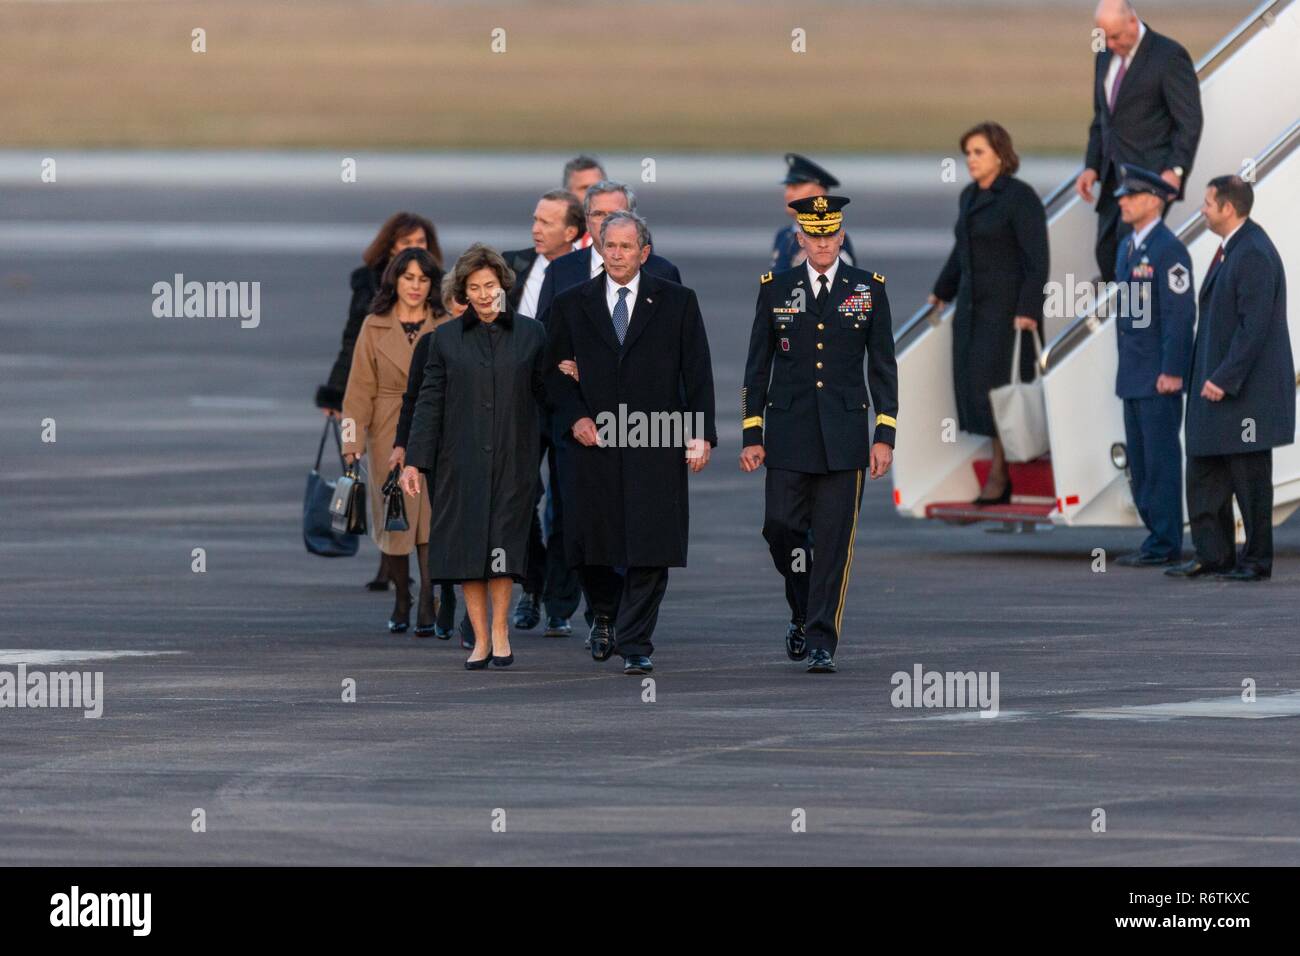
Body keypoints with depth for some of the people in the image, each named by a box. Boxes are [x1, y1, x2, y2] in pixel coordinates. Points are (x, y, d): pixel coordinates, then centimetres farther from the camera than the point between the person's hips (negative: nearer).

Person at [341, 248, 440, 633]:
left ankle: (429, 608, -15)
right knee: (395, 521, 4)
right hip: (389, 437, 1)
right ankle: (401, 606, 18)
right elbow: (360, 388, 4)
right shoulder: (374, 327, 5)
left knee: (431, 519, -12)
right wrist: (353, 441, -3)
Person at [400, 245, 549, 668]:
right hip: (462, 462, 1)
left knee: (504, 542, -6)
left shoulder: (530, 334, 7)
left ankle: (499, 629, 7)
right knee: (468, 546, -1)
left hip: (512, 459, -1)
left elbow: (544, 391, 12)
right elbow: (429, 401, 5)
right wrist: (414, 461, 0)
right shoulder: (446, 339, 7)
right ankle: (481, 638, 4)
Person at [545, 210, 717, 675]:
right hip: (593, 441, 1)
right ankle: (605, 616, 31)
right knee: (594, 541, 4)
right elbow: (555, 371, 10)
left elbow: (697, 372, 5)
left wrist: (701, 433, -3)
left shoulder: (677, 302, 6)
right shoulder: (571, 305, 9)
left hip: (655, 445, -1)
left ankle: (635, 644, -1)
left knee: (649, 549, -6)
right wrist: (574, 417, -6)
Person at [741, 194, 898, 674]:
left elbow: (883, 366, 6)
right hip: (788, 433, 1)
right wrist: (751, 436, 2)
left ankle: (822, 642, -1)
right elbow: (757, 366, 8)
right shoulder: (776, 289, 6)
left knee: (834, 539, -3)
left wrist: (884, 436, -1)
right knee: (781, 526, -3)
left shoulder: (868, 289, 4)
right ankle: (803, 611, 24)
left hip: (844, 434, -1)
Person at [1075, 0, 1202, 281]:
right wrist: (1092, 167, 9)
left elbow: (1190, 120, -11)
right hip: (1115, 175, 8)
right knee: (1107, 252, 2)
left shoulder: (1169, 55, -9)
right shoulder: (1105, 57, 13)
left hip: (1152, 172, -8)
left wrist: (1176, 170, -21)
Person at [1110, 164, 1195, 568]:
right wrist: (1125, 364, 18)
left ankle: (1165, 545, -3)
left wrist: (1172, 371, -19)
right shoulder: (1128, 247, 15)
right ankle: (1158, 537, 16)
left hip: (1160, 377, -9)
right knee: (1140, 461, 11)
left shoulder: (1168, 250, -13)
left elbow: (1181, 314, -17)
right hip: (1134, 375, 9)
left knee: (1161, 458, -6)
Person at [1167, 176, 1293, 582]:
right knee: (1204, 472, 11)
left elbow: (1254, 327, -23)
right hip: (1218, 384, 10)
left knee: (1250, 478, -1)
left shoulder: (1255, 254, -18)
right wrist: (1206, 378, 16)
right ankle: (1212, 556, 16)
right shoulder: (1230, 249, 13)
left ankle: (1257, 560, 7)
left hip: (1246, 391, -10)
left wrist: (1224, 379, -22)